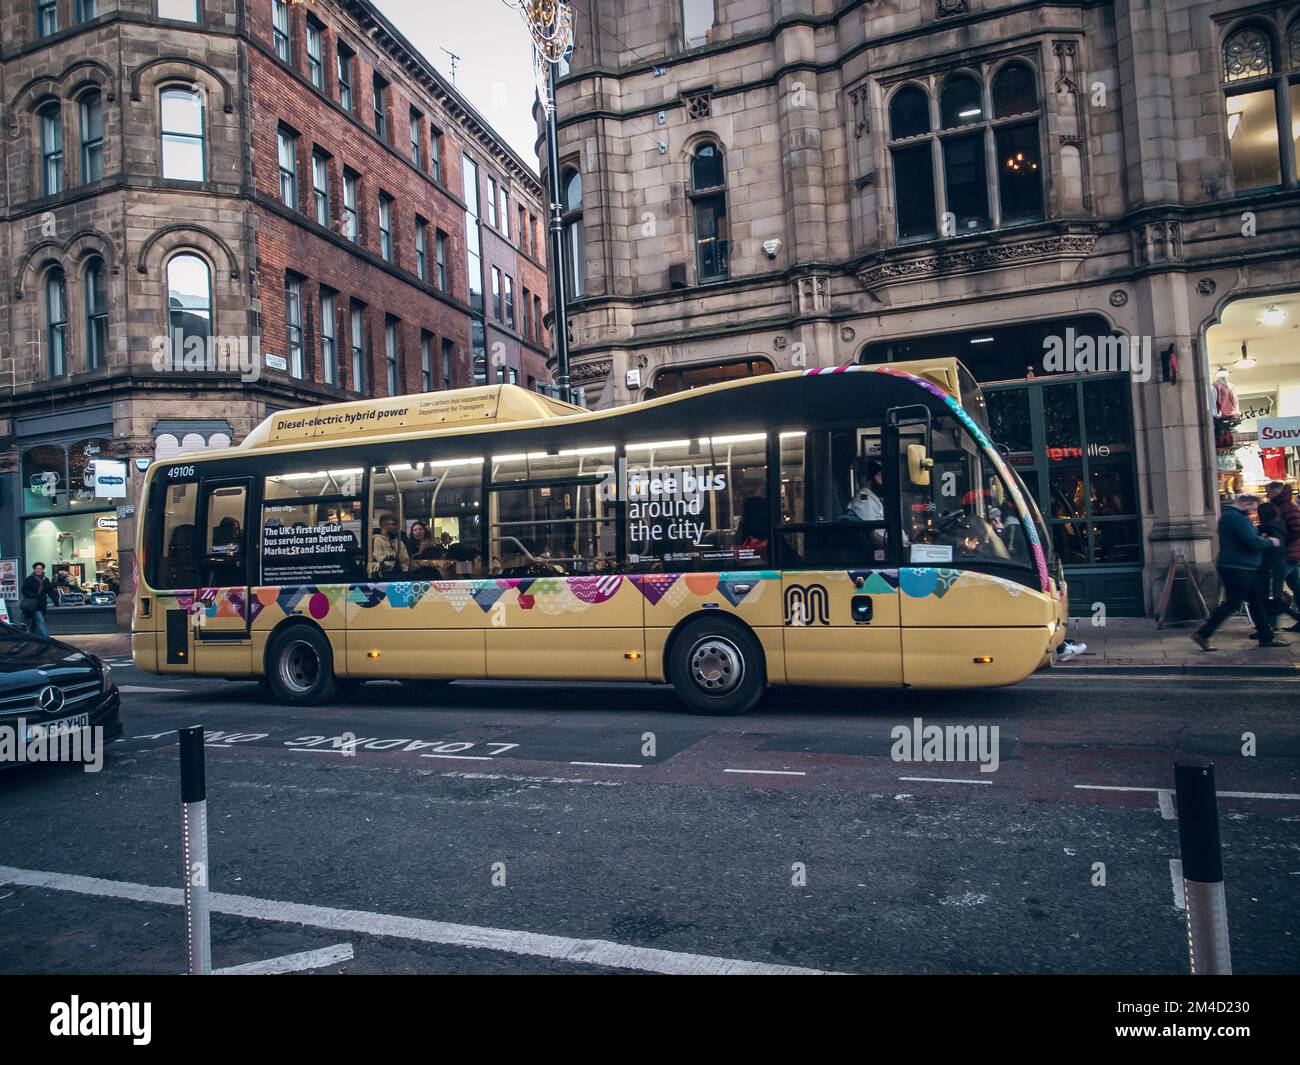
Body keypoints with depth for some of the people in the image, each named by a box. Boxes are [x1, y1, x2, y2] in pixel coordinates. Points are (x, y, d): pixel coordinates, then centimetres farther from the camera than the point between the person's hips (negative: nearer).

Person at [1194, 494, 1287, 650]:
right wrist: (1270, 542, -6)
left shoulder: (1229, 515, 17)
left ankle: (1266, 637, 20)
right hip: (1236, 568, -11)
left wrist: (1261, 539, 8)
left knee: (1257, 602, 13)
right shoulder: (1236, 518, -18)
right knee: (1232, 603, -6)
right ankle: (1203, 634, -1)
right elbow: (1253, 542, -24)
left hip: (1245, 568, 11)